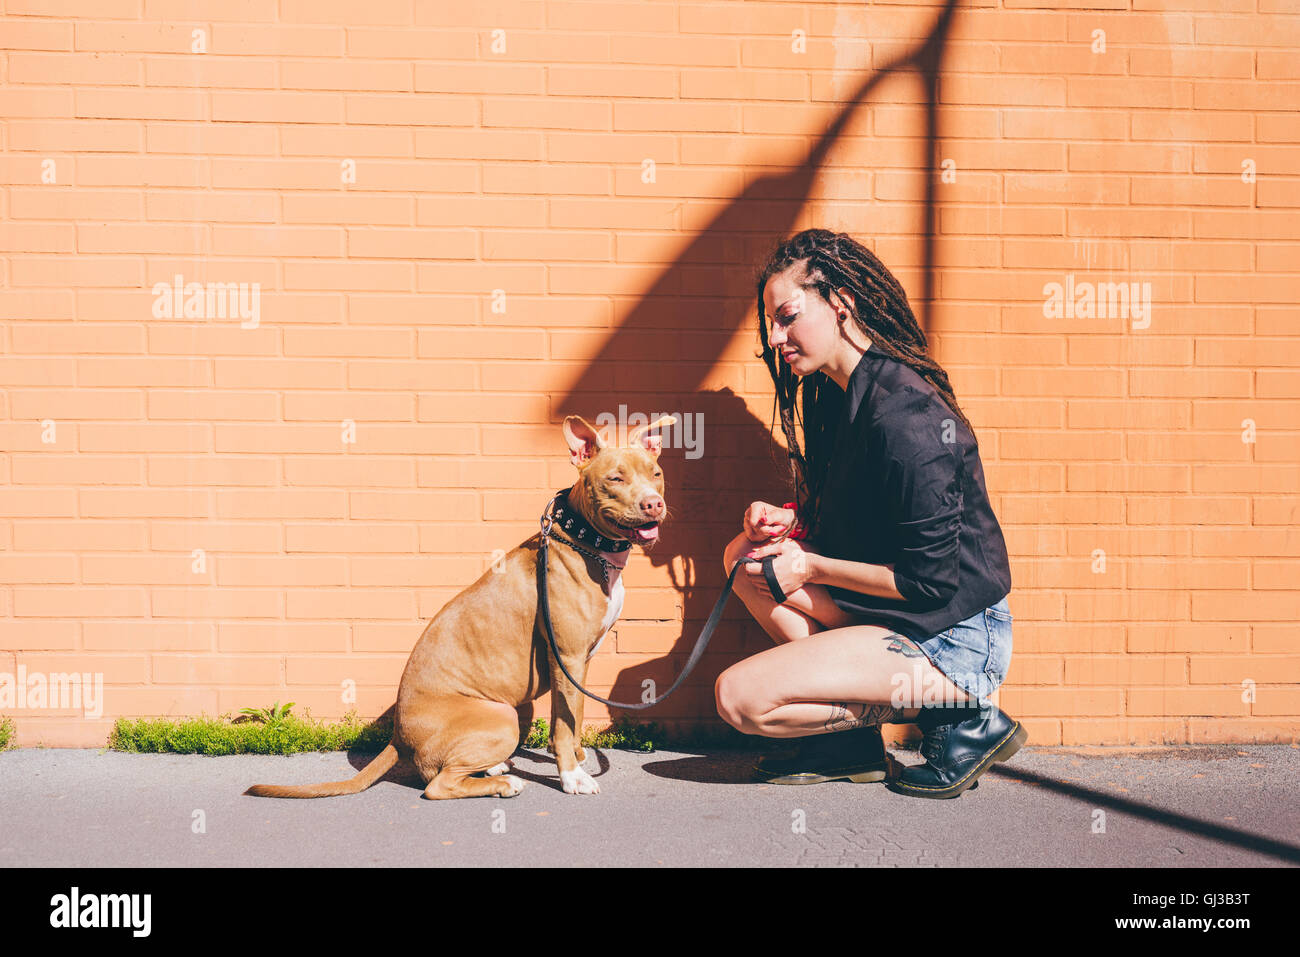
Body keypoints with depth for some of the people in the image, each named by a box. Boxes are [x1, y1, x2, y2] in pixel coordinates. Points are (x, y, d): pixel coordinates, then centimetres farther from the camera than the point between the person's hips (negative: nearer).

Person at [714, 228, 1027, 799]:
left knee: (740, 697, -15)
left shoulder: (904, 417, -24)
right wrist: (790, 520, -2)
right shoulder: (838, 396, 6)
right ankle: (849, 746, 4)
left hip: (954, 641, -10)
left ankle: (961, 721, -5)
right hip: (893, 615, 10)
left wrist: (809, 567, -13)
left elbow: (931, 580, -22)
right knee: (745, 554, 7)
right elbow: (842, 519, 20)